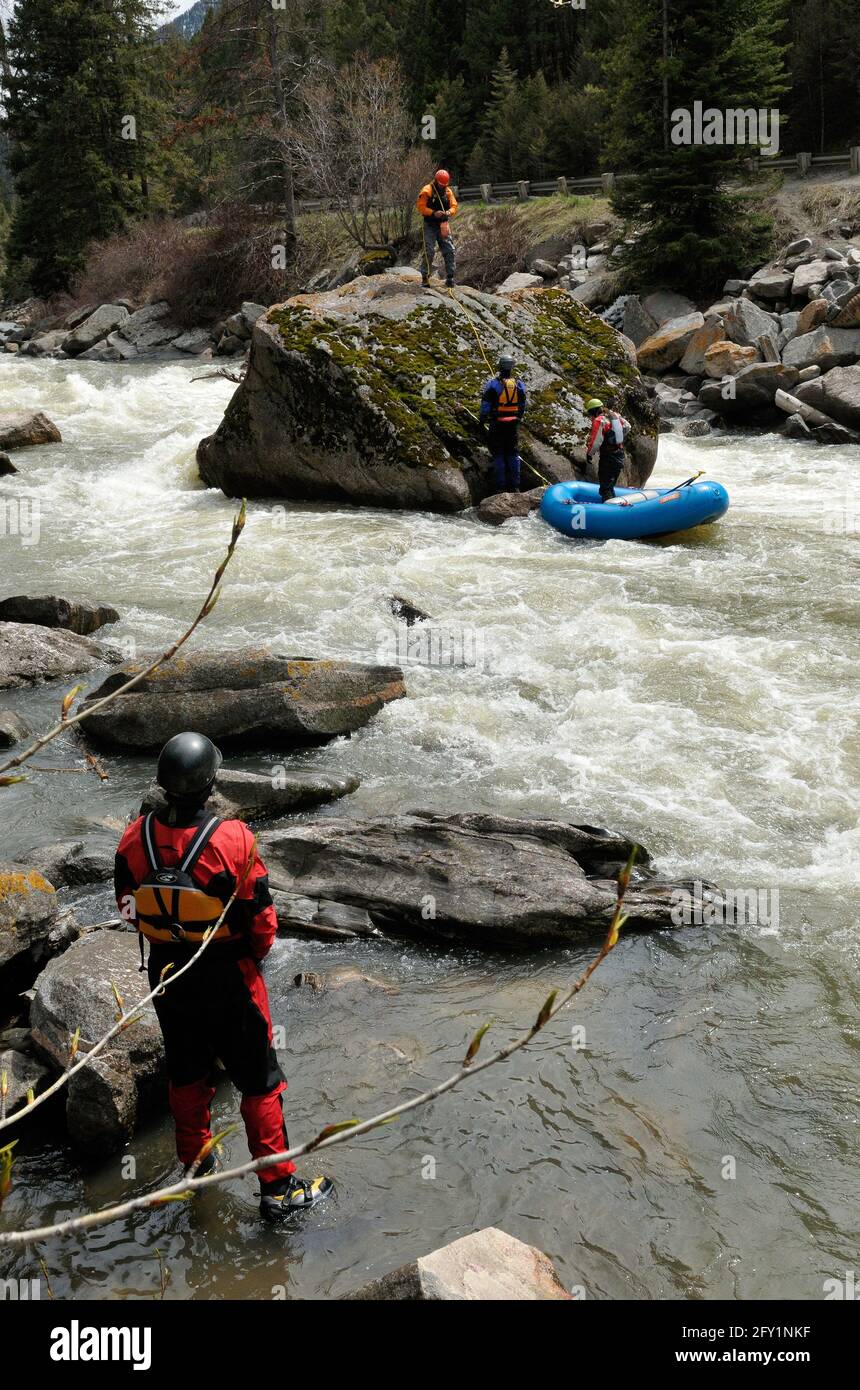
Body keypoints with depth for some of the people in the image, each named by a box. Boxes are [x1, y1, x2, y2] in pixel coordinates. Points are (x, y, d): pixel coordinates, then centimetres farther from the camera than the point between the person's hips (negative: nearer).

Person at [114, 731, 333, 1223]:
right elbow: (262, 918, -16)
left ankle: (196, 1162, 44)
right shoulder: (233, 840, -27)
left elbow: (129, 907, 1)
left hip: (167, 974, 5)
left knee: (187, 1072, 25)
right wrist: (256, 952, 6)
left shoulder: (135, 839, -14)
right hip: (229, 979, -4)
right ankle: (278, 1188, 19)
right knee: (259, 1081, 10)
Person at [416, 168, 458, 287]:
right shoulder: (427, 191, -8)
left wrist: (449, 212, -14)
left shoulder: (448, 191, 7)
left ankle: (450, 278, 6)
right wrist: (433, 213, -23)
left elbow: (454, 206, 8)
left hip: (443, 225, 5)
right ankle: (425, 277, 1)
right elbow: (420, 206, -12)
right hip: (430, 226, -5)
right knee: (429, 252, -8)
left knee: (450, 251, -1)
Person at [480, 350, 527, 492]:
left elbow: (485, 403, -8)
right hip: (514, 423, 3)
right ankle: (515, 486, 11)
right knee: (513, 454, 11)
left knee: (498, 455, 3)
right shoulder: (519, 383, 2)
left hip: (497, 423, -3)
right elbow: (523, 405, 11)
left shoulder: (493, 382, -11)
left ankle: (502, 486, 1)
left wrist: (483, 417, 5)